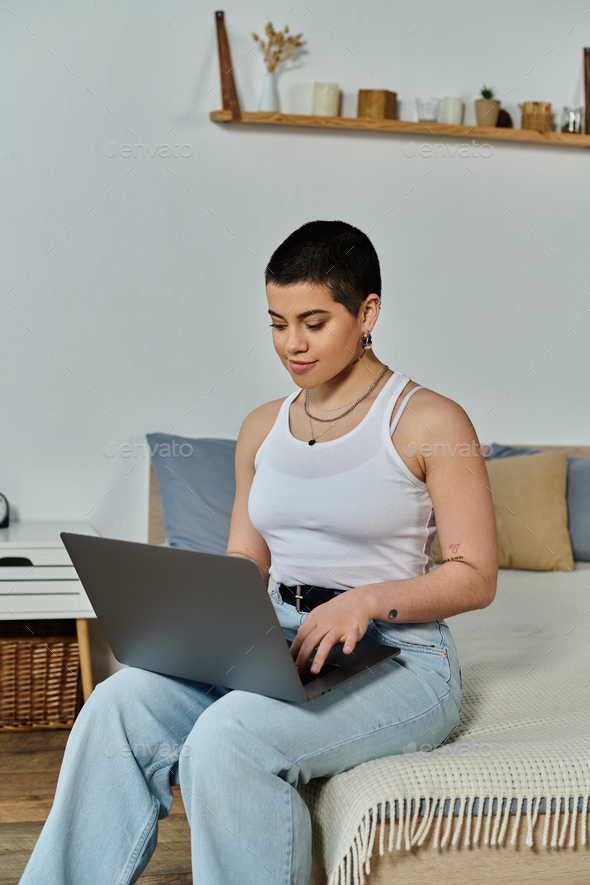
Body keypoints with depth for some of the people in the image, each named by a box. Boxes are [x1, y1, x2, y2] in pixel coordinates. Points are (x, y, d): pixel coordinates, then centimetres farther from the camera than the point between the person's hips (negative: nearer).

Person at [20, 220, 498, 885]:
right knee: (120, 702, -21)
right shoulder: (262, 428, 14)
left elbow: (476, 577, -6)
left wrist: (367, 599, -21)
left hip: (397, 659, -5)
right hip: (280, 647, 5)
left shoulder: (430, 422, -5)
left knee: (230, 736, -32)